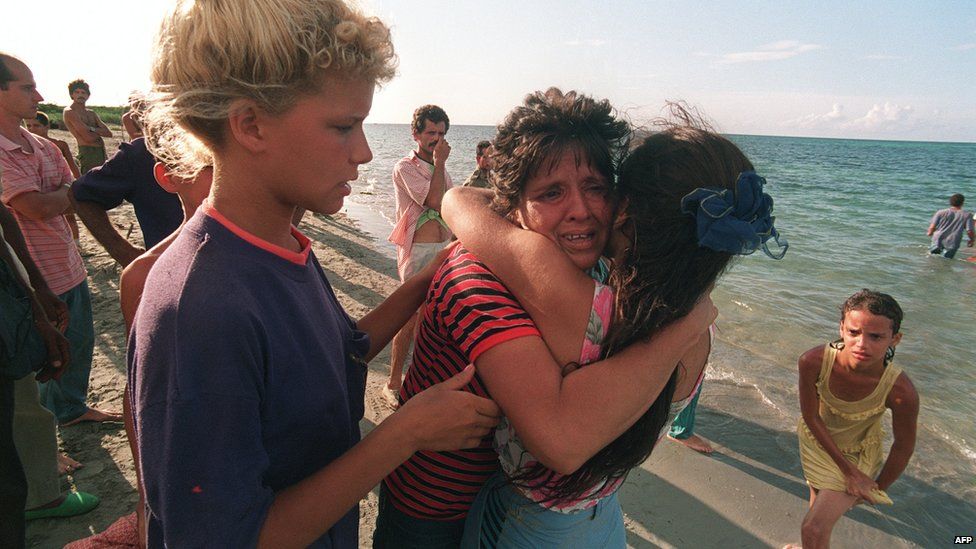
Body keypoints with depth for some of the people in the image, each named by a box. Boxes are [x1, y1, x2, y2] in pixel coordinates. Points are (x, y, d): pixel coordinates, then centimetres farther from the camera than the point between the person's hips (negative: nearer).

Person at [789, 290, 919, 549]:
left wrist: (879, 487, 0)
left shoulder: (901, 392, -36)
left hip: (858, 454, -2)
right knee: (818, 496, 29)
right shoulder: (813, 361, -34)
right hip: (816, 440, 2)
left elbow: (904, 446, -16)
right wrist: (847, 470, -14)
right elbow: (811, 417, -18)